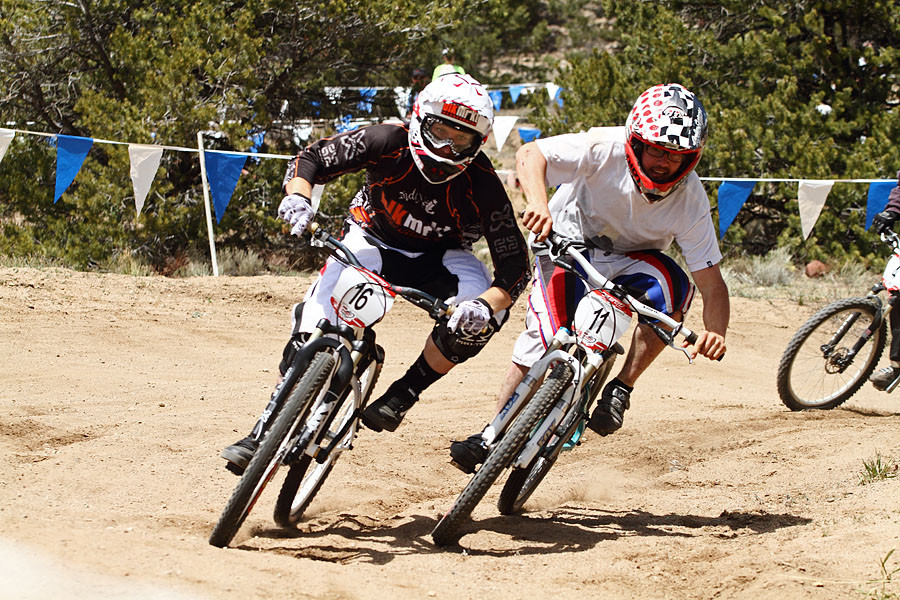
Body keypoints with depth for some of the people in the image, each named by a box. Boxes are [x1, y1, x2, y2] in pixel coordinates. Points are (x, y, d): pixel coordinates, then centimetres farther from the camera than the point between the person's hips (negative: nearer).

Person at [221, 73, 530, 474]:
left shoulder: (482, 185, -26)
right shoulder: (389, 142, -25)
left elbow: (515, 268, -25)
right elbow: (310, 160, -16)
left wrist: (486, 305, -46)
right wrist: (297, 196, -39)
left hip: (438, 256, 0)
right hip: (375, 238, 0)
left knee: (478, 315, -32)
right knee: (319, 311, -27)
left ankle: (403, 395, -14)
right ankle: (266, 431, -22)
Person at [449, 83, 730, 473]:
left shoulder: (690, 201, -25)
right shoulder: (605, 150, -30)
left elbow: (711, 281, -24)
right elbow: (531, 155, -34)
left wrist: (715, 333, -43)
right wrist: (538, 204, -54)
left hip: (631, 259, 2)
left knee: (672, 287, -31)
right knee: (541, 343, -17)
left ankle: (622, 388, -15)